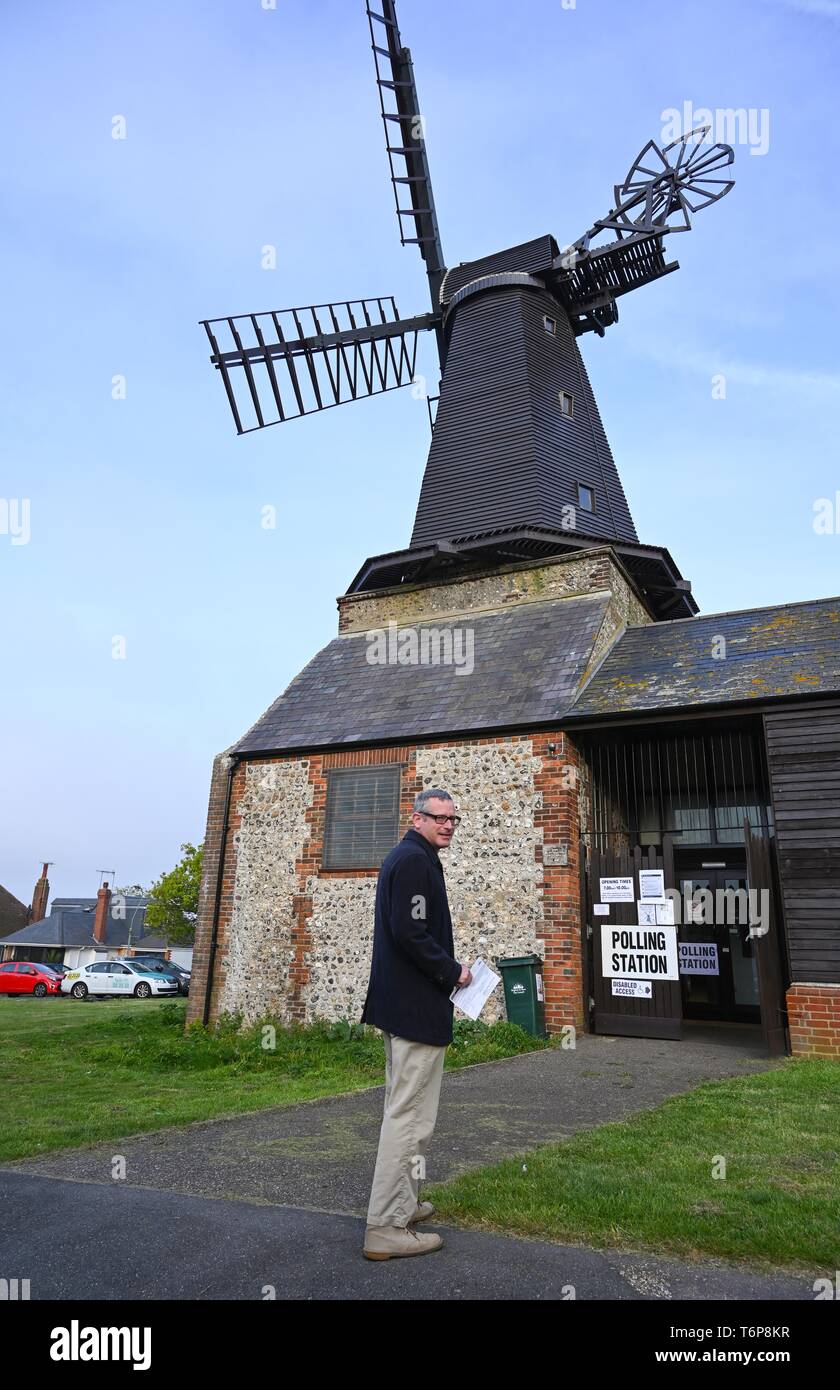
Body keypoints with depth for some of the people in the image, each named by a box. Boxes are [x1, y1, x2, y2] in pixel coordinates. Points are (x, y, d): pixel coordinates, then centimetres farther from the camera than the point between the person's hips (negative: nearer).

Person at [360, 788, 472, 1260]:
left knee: (406, 1110, 21)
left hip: (402, 1005, 11)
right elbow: (410, 933, -26)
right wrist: (453, 972, -14)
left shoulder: (412, 858, 16)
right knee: (411, 1115, -3)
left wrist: (447, 966, 12)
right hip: (417, 1008, -11)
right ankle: (388, 1228, 6)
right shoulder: (415, 860, -17)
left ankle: (401, 1203, 35)